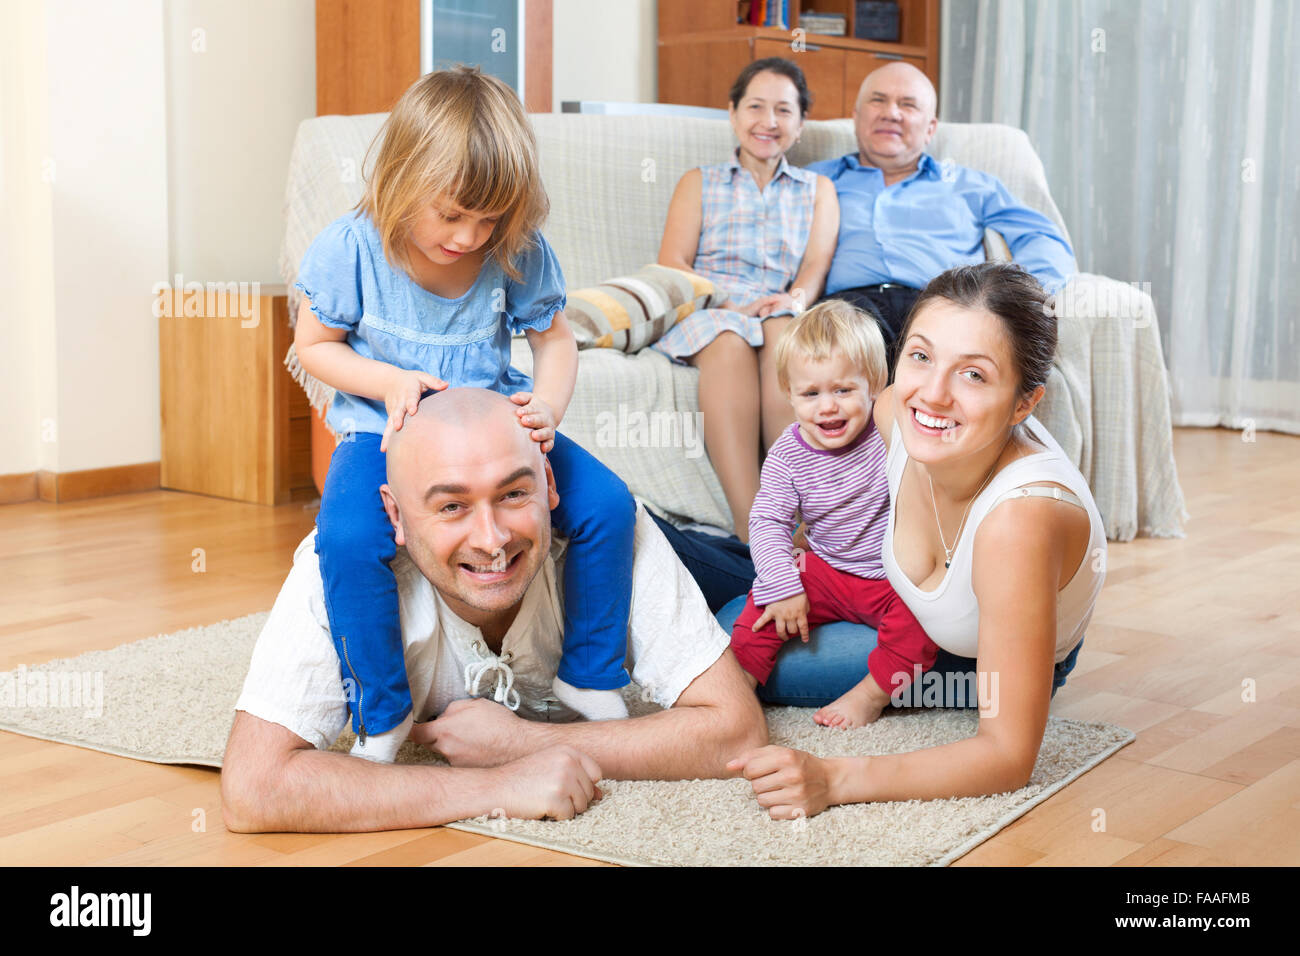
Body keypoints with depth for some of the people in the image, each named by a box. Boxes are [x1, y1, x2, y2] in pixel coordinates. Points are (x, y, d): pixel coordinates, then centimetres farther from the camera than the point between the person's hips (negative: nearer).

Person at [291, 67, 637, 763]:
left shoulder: (519, 253, -8)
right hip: (385, 426, -2)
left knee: (606, 503, -16)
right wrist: (389, 381, -20)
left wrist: (548, 406, -17)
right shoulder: (351, 247, -13)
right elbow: (314, 346, -2)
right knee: (348, 537, -32)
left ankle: (590, 677, 6)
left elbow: (554, 340, 4)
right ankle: (382, 715, -10)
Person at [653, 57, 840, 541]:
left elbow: (817, 264, 10)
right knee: (730, 339, -38)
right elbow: (672, 264, 8)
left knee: (783, 330, -37)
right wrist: (725, 302, -12)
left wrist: (795, 297, -15)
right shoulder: (699, 183, 24)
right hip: (703, 312, -1)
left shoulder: (818, 189, 27)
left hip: (782, 313, 1)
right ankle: (749, 524, -52)